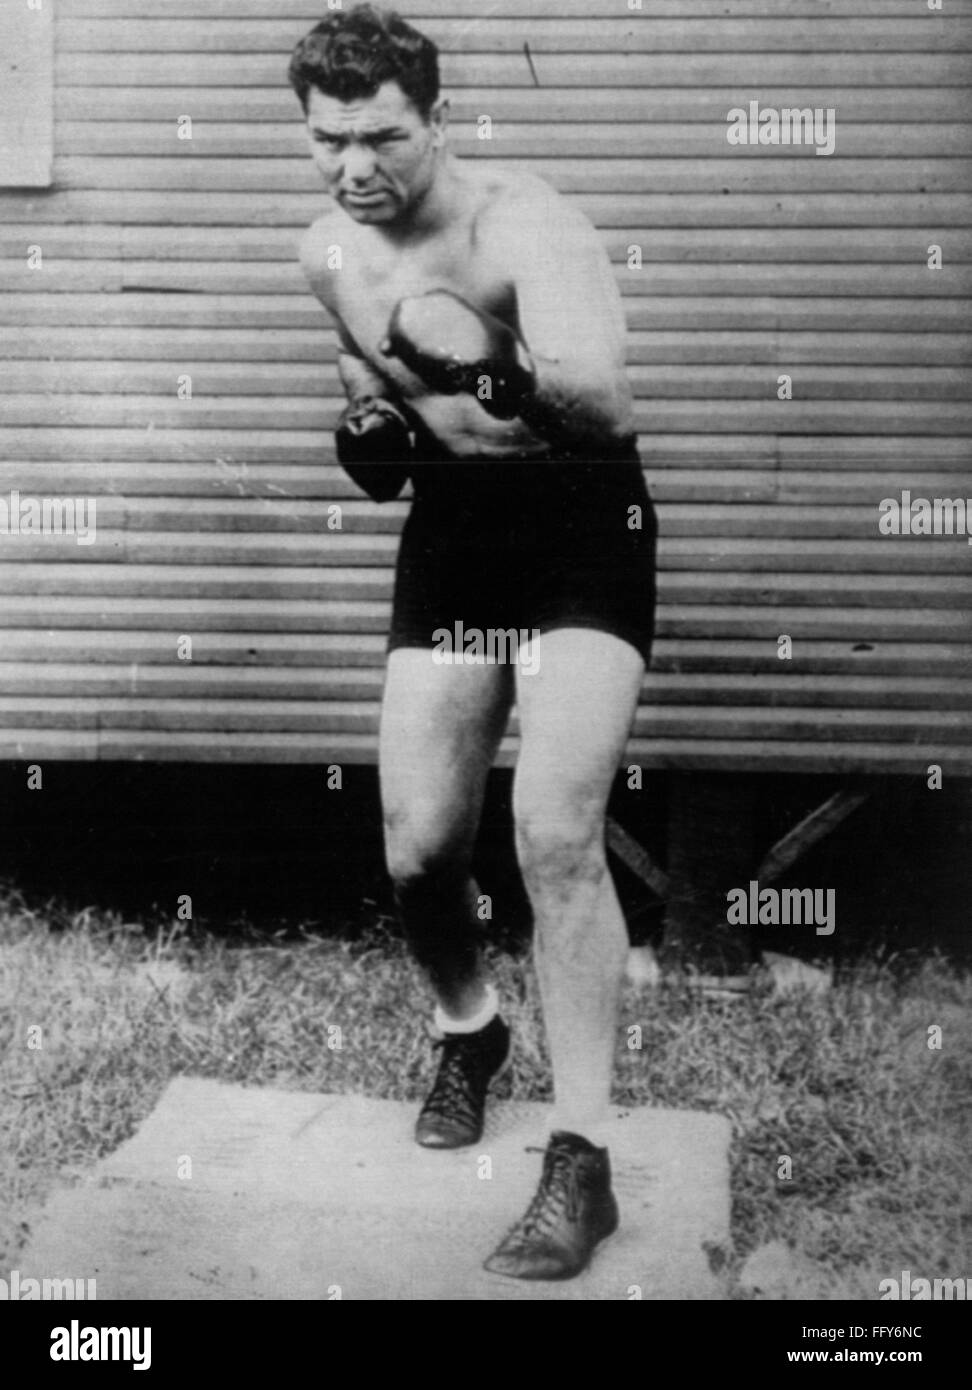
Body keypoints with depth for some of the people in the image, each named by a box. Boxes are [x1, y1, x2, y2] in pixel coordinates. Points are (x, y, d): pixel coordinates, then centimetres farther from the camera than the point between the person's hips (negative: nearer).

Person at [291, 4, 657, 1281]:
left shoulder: (523, 229, -22)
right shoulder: (330, 255, 0)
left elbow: (603, 401, -37)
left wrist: (483, 361, -49)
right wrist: (374, 417, 1)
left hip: (582, 532, -5)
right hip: (450, 533, 6)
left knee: (555, 836, -19)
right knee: (417, 850, 2)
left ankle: (581, 1163, -10)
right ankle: (469, 1032, 35)